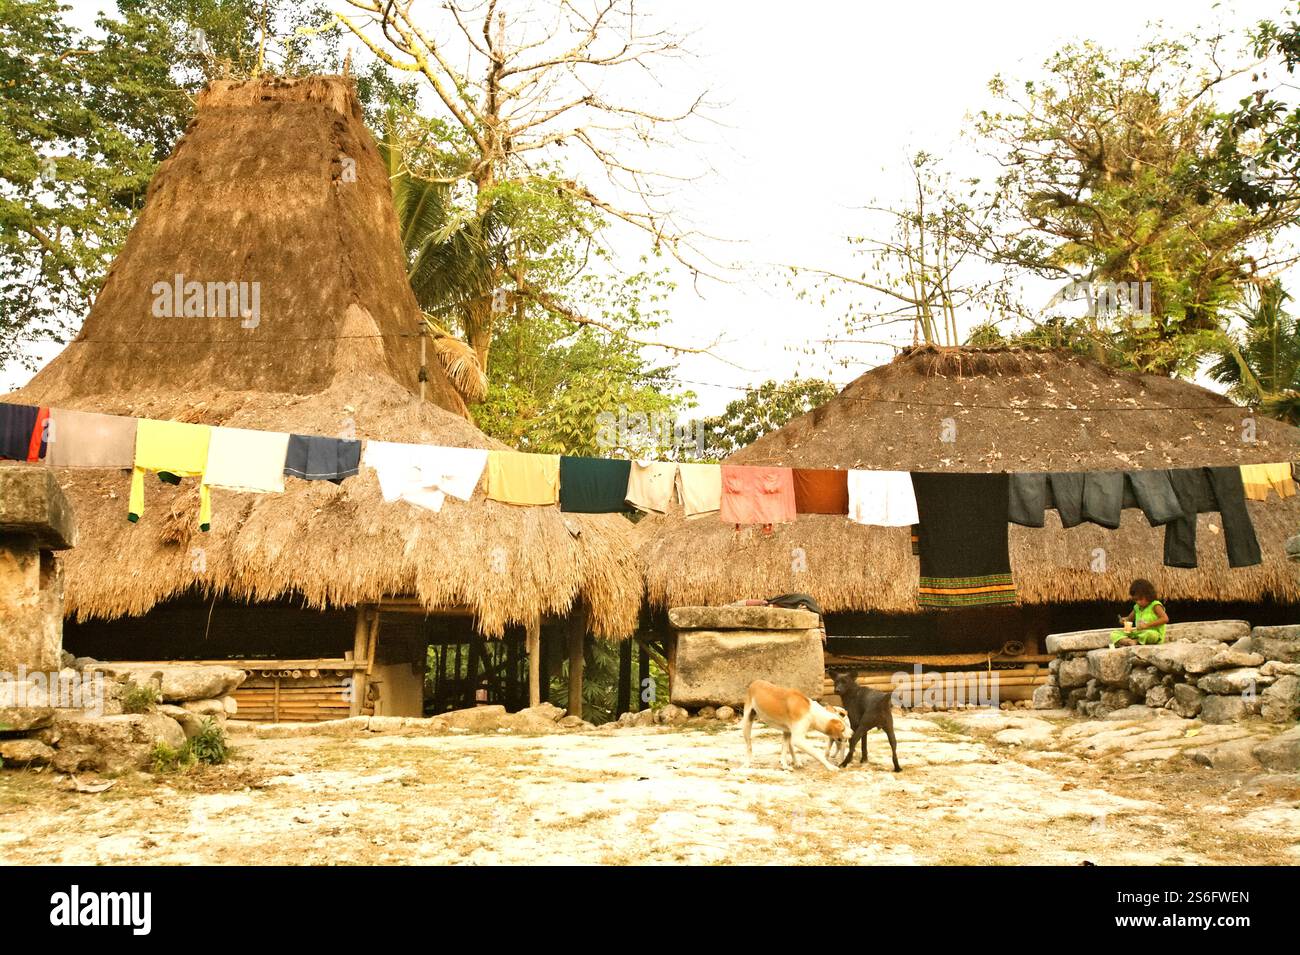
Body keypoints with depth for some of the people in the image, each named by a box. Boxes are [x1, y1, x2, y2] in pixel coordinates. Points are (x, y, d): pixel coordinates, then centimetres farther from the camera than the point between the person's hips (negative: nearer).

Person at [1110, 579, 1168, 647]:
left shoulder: (1155, 605, -6)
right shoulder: (1137, 607, 15)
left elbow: (1165, 619, -20)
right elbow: (1129, 618, 30)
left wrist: (1147, 625, -24)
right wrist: (1125, 620, 4)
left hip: (1155, 634, -7)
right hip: (1138, 633, 7)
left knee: (1150, 634, -44)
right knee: (1114, 634, -8)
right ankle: (1127, 641, -38)